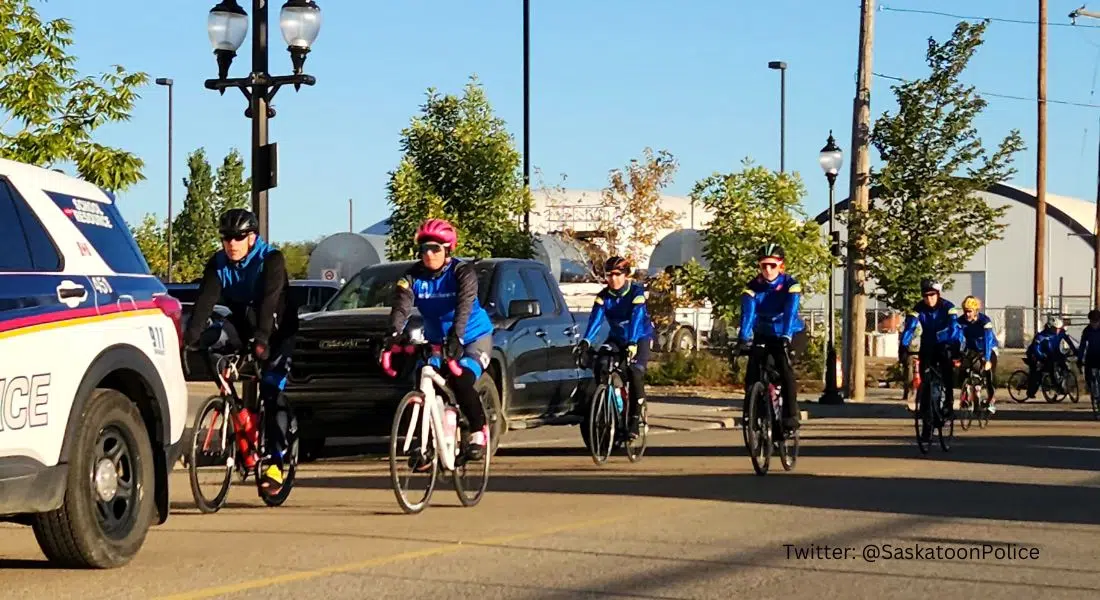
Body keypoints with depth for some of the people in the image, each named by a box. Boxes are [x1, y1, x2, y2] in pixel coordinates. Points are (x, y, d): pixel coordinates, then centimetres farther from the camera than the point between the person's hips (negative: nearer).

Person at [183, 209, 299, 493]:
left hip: (277, 331, -5)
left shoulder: (271, 259, -21)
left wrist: (262, 339, -48)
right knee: (210, 339, -26)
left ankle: (276, 464, -14)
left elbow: (269, 301, -34)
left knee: (271, 392, -16)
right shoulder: (218, 263, -9)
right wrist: (191, 336, -38)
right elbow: (205, 299, -22)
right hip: (242, 325, 5)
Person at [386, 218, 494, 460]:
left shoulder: (462, 272, -17)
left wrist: (456, 336, -50)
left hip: (473, 338, -4)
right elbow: (401, 306, -23)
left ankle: (479, 431, -7)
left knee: (461, 381, -27)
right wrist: (394, 333, -44)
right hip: (437, 341, 4)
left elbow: (464, 306, -33)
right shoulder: (413, 276, -8)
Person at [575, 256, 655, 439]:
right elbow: (595, 318, -24)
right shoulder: (604, 296, -10)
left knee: (635, 372, -27)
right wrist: (586, 341, -42)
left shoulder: (637, 292, -21)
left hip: (641, 337, -4)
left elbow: (636, 319, -34)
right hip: (617, 338, 4)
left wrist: (632, 344, -49)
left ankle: (635, 418, -18)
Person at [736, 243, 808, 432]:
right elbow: (747, 314, -26)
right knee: (752, 375, -15)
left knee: (785, 368, -28)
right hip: (763, 336, 3)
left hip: (789, 336, -3)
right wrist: (743, 339, -43)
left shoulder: (791, 285, -18)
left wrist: (786, 337, -49)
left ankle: (790, 416, -26)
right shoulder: (753, 287, -13)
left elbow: (790, 313, -32)